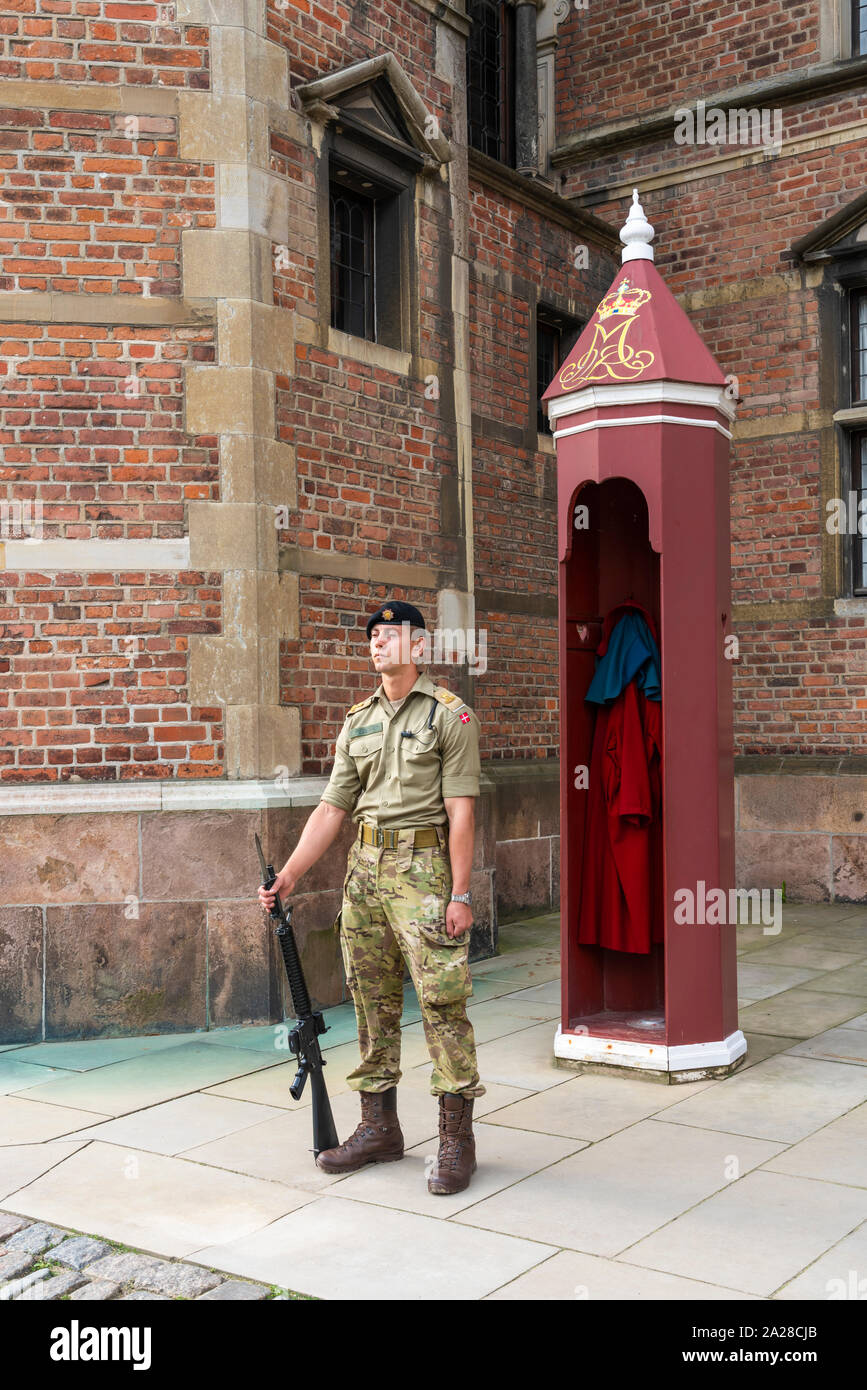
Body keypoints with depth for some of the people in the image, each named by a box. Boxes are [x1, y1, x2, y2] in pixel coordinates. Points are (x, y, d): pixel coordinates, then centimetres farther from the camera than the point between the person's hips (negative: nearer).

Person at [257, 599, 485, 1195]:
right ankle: (379, 1128, 22)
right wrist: (290, 874, 5)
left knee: (442, 1001, -7)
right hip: (364, 869, 6)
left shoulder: (451, 715, -3)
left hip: (424, 866, -6)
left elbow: (460, 810, -8)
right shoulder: (358, 721, 14)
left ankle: (457, 1140, 2)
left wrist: (460, 894, -13)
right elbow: (331, 809, 14)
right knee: (373, 1001, 10)